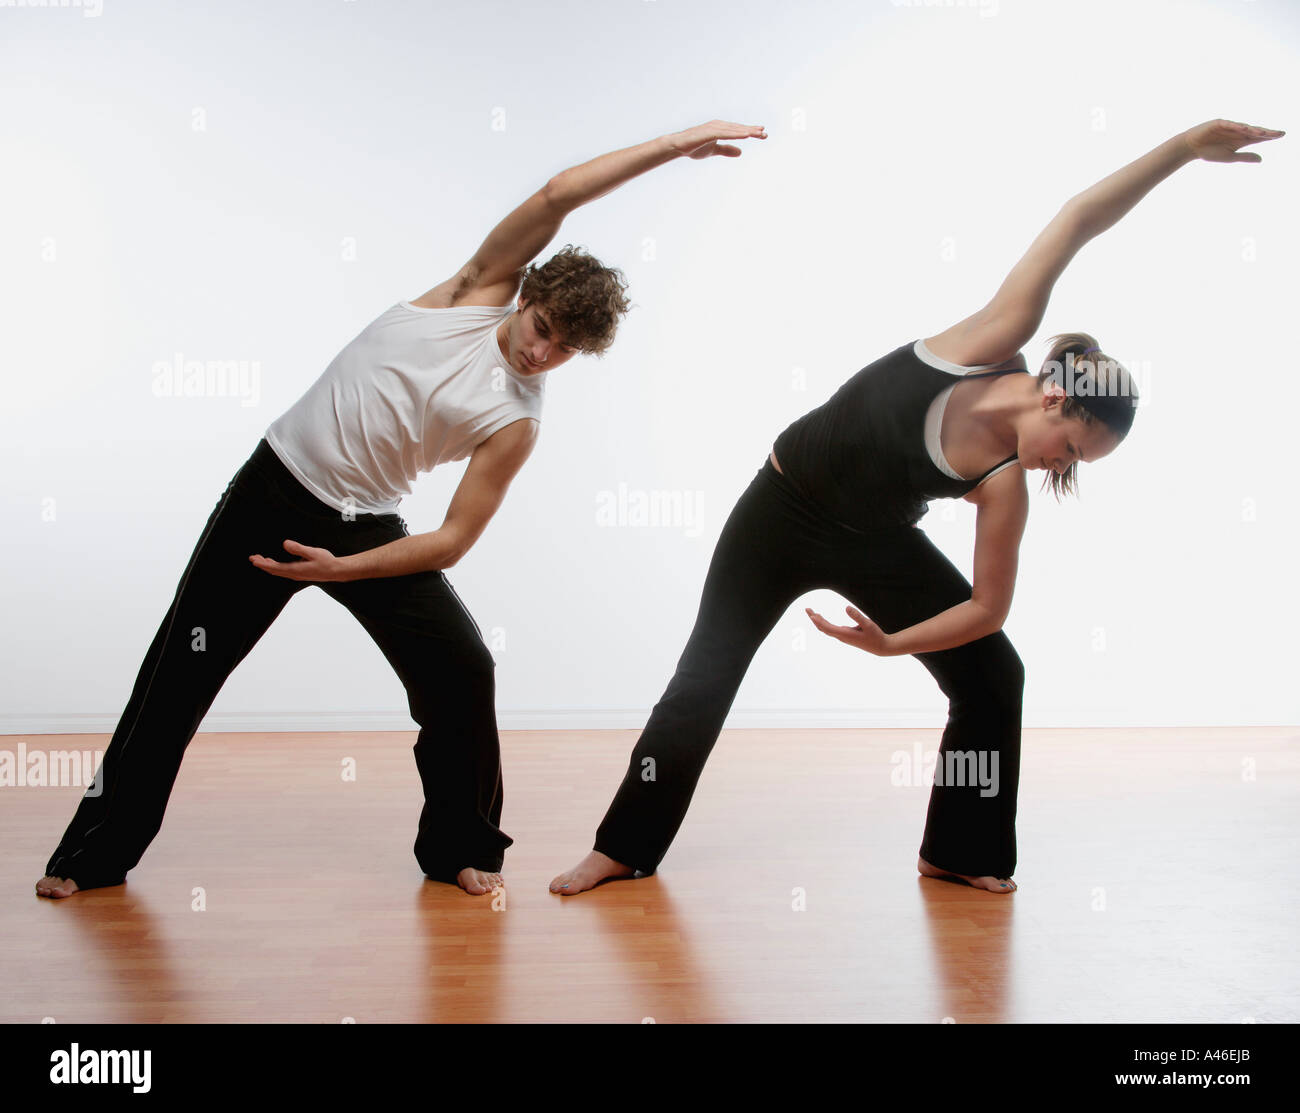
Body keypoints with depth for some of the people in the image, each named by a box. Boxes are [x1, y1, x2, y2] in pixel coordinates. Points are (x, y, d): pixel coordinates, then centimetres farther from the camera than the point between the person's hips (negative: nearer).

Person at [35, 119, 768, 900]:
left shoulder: (515, 421, -8)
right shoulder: (483, 291, -6)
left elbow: (454, 541, -12)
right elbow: (558, 197, -15)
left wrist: (344, 570, -21)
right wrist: (672, 144, -12)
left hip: (365, 526, 1)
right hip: (273, 490, 0)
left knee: (464, 668, -11)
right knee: (183, 668, 2)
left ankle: (460, 847, 11)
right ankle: (98, 850, 18)